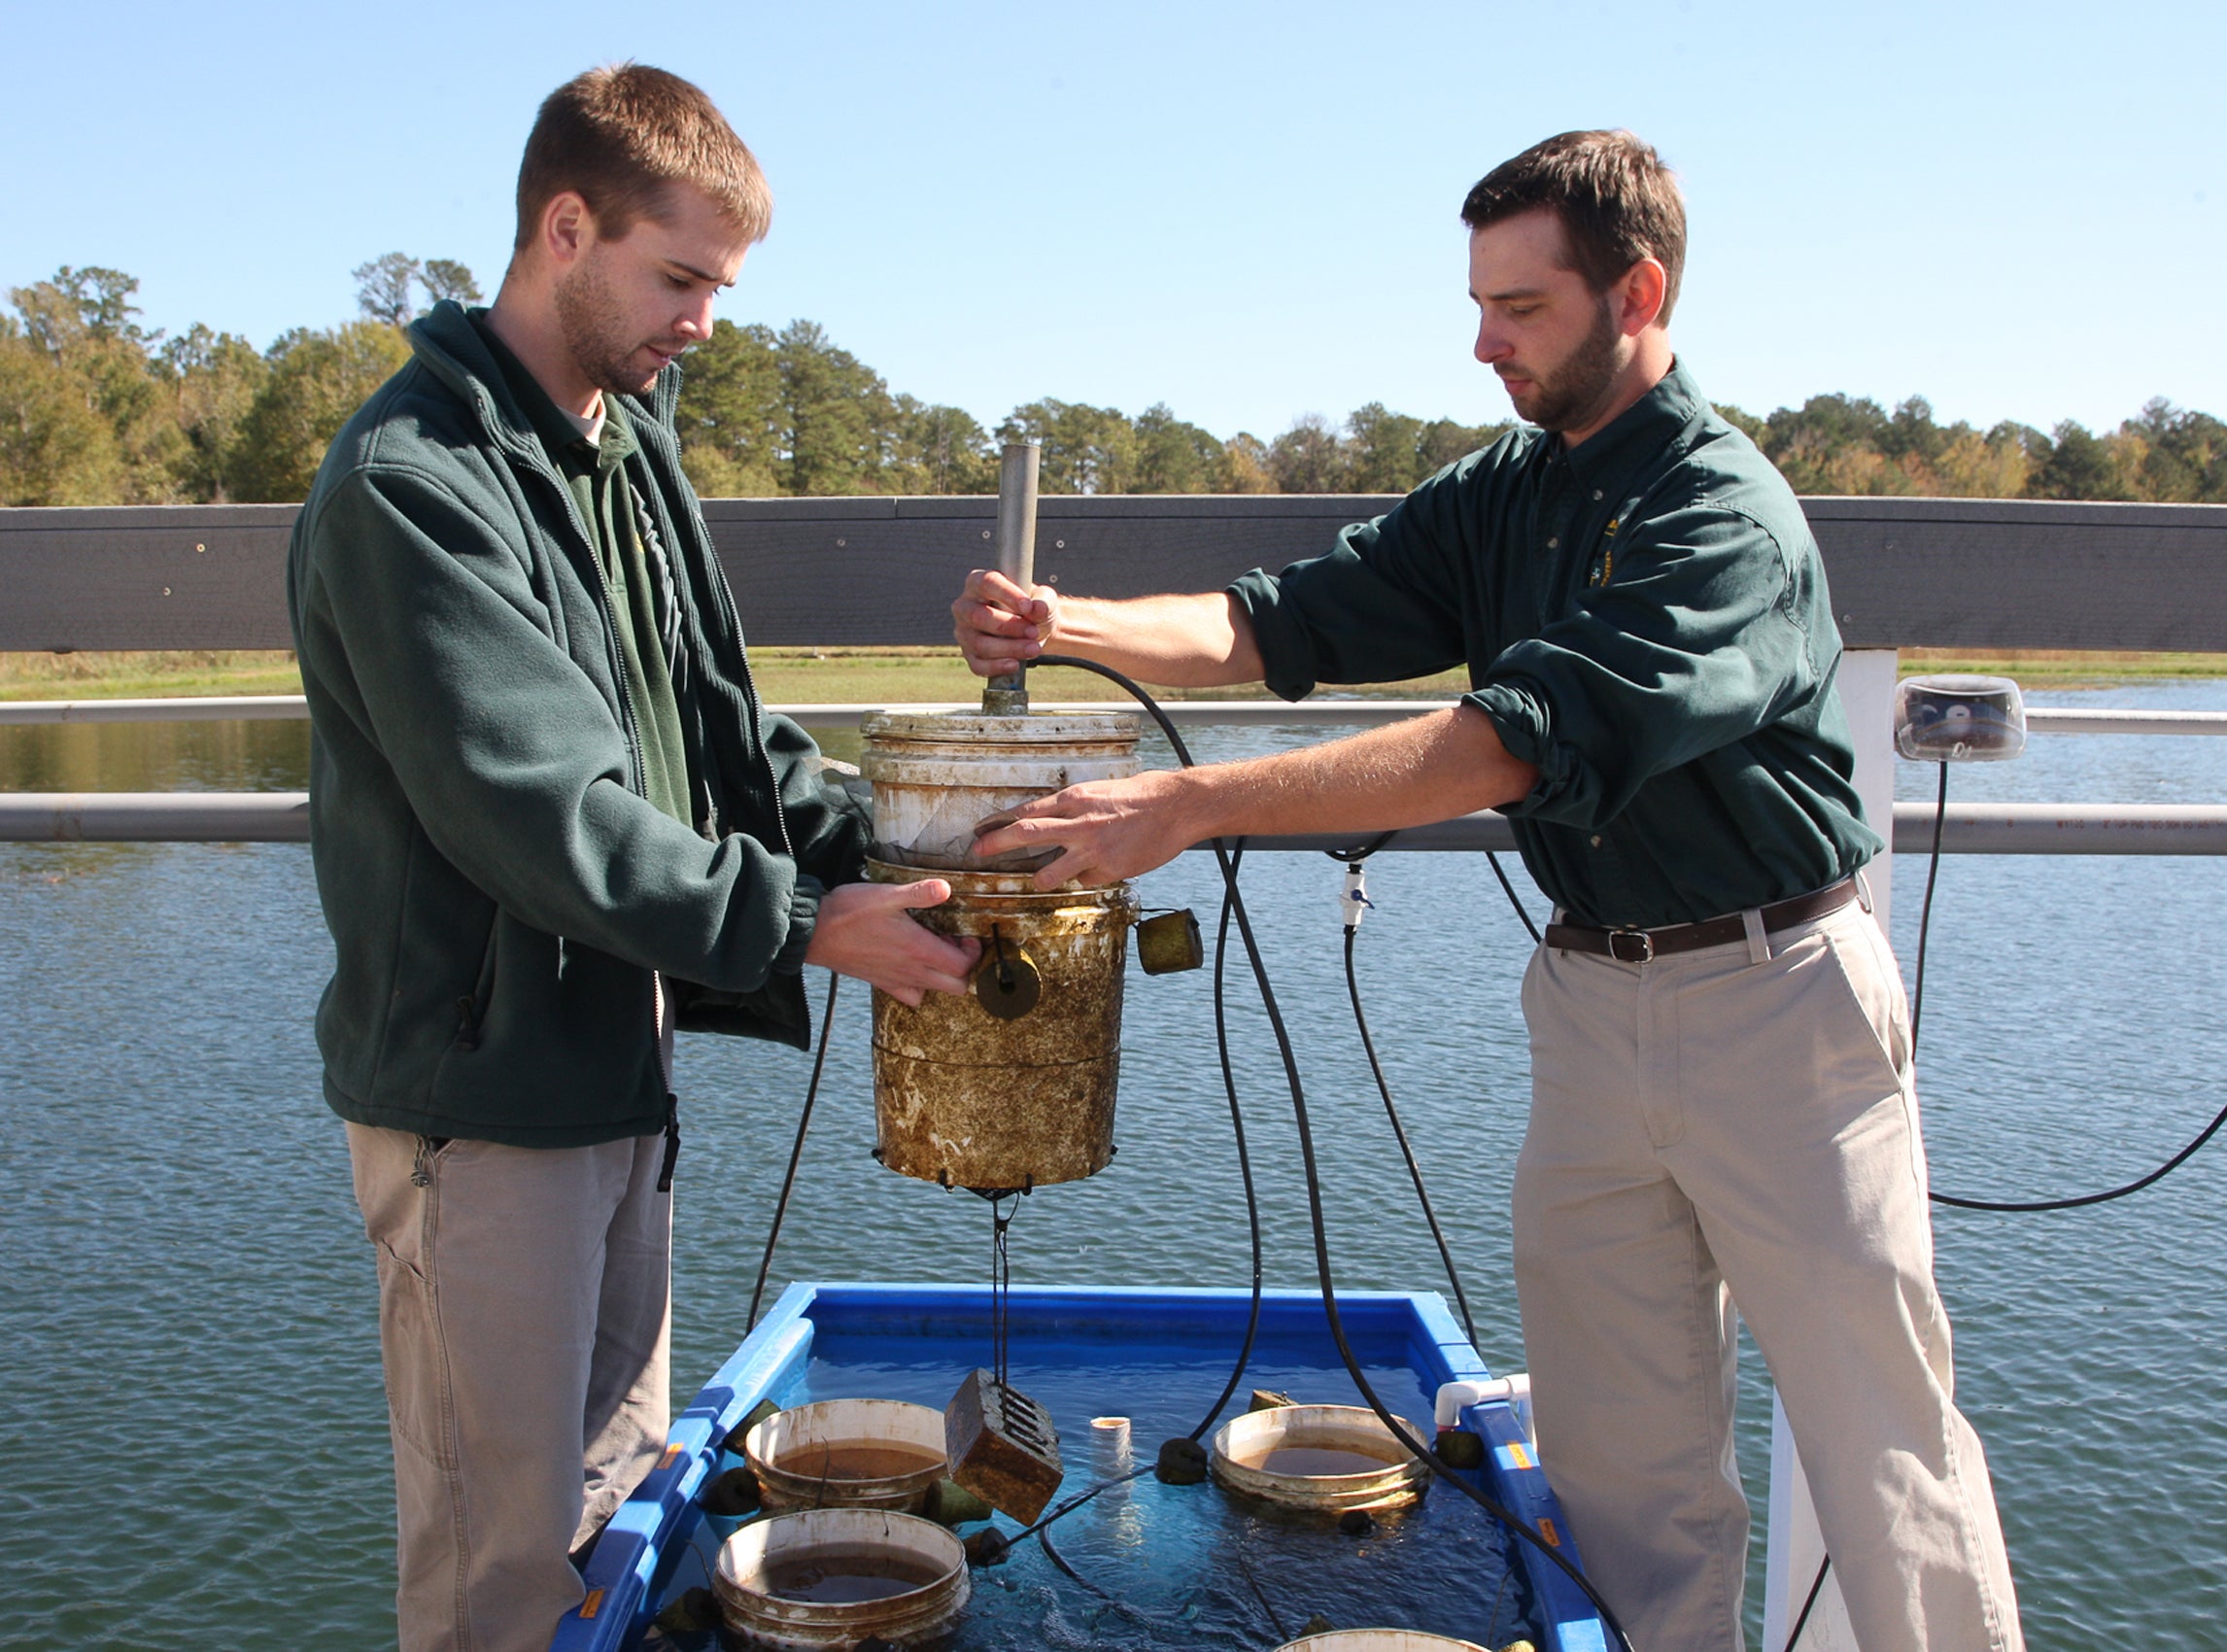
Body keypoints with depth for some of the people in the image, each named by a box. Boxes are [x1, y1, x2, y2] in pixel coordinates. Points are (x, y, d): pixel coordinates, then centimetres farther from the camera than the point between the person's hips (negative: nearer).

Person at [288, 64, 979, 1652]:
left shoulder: (635, 447, 11)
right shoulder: (413, 481, -18)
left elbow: (721, 726, 13)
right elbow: (533, 804, -25)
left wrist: (884, 852, 0)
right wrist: (801, 923, -22)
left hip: (622, 1065, 9)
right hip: (486, 1090, -8)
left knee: (628, 1498, 22)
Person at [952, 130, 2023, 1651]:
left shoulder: (1722, 511, -17)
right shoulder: (1504, 497, 7)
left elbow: (1523, 739, -30)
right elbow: (1295, 622, 0)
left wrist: (1193, 806, -36)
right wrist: (1074, 626, -17)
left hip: (1773, 998, -6)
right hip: (1593, 996, 6)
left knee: (1880, 1437, 5)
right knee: (1618, 1456, 11)